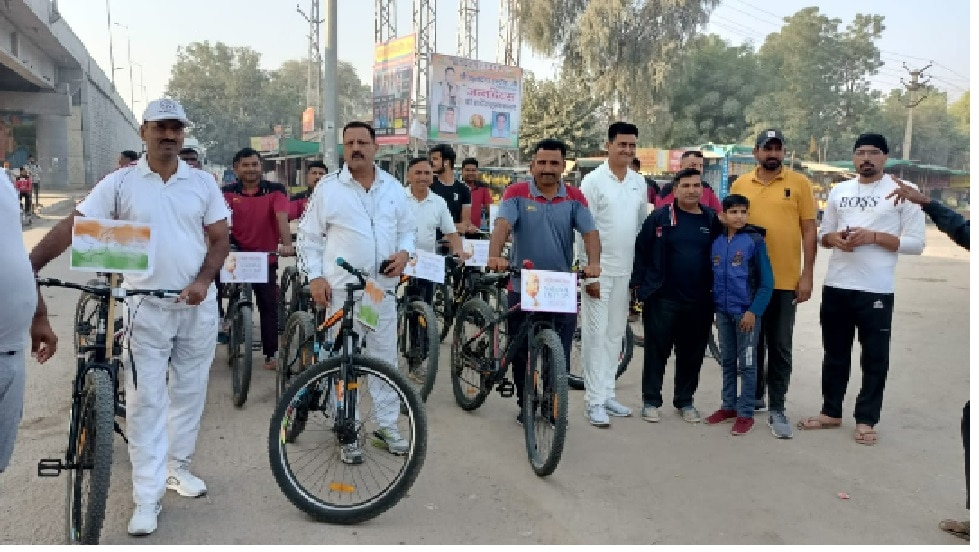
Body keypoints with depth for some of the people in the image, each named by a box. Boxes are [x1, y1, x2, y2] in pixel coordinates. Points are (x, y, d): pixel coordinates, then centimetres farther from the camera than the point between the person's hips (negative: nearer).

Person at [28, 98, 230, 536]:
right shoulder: (120, 183, -2)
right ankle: (147, 497, 7)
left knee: (189, 392, 13)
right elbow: (73, 226, -7)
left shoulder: (202, 182, 4)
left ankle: (177, 468, 31)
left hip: (197, 306, 2)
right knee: (145, 402, 0)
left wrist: (202, 281, -12)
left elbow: (220, 238, 4)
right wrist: (28, 265, -20)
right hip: (146, 307, -2)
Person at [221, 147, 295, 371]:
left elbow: (282, 218, -20)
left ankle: (270, 354, 11)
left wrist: (287, 244, -36)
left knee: (269, 306, 3)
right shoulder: (228, 192, 0)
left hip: (266, 258, -1)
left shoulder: (275, 191, -5)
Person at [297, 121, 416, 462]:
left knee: (385, 358, 9)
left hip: (383, 287, 3)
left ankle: (387, 425, 23)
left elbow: (408, 228, 16)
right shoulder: (328, 187, -2)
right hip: (342, 288, -3)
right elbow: (309, 236, 1)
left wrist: (404, 253, -4)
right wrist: (315, 276, -8)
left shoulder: (393, 188, 8)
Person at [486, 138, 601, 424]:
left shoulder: (574, 198, 3)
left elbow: (590, 231, -7)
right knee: (521, 353, 11)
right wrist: (495, 255, -36)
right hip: (522, 287, 0)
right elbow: (502, 224, -17)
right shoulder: (517, 193, -2)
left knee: (560, 355, 3)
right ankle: (525, 405, 31)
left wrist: (593, 262, -26)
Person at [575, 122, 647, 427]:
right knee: (596, 334, -2)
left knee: (615, 333, 11)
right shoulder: (594, 180, -7)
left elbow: (643, 226, 14)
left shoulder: (639, 182, 9)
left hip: (626, 270, 6)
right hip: (599, 269, -5)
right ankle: (594, 401, 3)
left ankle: (608, 393, 21)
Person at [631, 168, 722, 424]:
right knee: (656, 350, 4)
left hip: (699, 302, 3)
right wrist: (639, 283, -5)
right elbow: (640, 250, -1)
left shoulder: (712, 220, 6)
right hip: (662, 298, -3)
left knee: (692, 353, 11)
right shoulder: (659, 217, -2)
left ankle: (685, 401, 26)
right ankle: (651, 401, 15)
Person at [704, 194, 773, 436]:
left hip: (746, 312, -5)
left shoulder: (755, 240, -8)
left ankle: (746, 414, 11)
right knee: (727, 361, 14)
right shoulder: (717, 242, 6)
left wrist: (754, 311, -15)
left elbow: (766, 281, -9)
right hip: (722, 311, 5)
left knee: (746, 364, 2)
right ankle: (728, 406, 26)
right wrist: (714, 306, 7)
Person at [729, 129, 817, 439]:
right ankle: (754, 397, 30)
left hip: (786, 280, -2)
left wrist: (807, 275, -6)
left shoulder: (799, 183, 0)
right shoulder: (740, 185, 5)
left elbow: (809, 231, 0)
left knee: (780, 348, 4)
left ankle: (777, 409, 11)